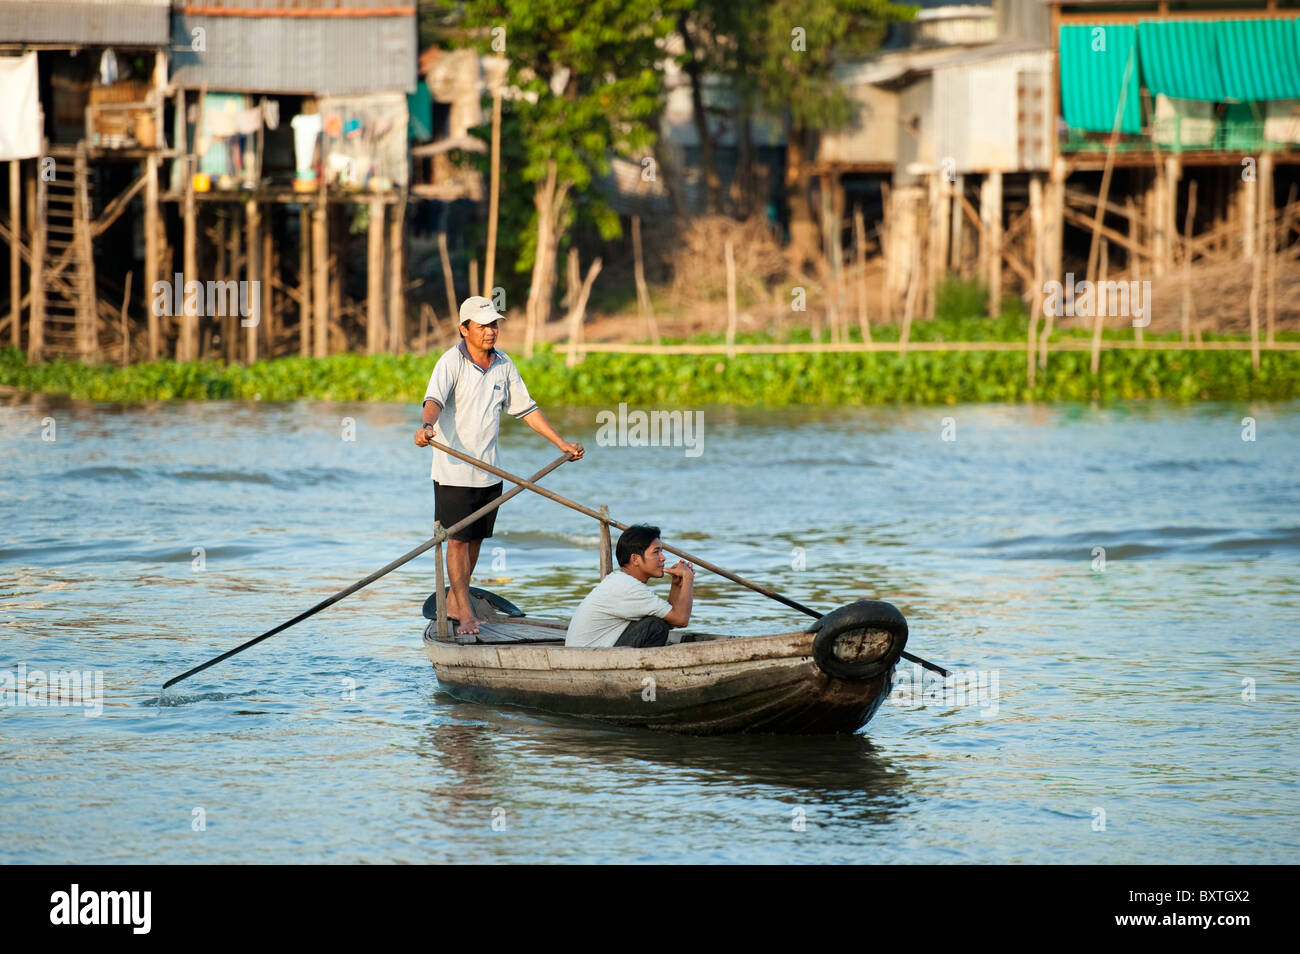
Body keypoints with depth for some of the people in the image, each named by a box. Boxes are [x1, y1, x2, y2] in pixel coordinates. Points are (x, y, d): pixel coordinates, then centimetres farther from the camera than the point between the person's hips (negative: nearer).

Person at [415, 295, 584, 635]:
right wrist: (426, 426, -51)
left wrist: (561, 443, 16)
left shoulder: (503, 365, 7)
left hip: (489, 472, 6)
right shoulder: (451, 362, -12)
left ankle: (453, 602, 22)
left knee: (475, 538, 11)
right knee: (458, 539, -4)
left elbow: (525, 408, 16)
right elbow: (434, 399, -29)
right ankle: (464, 611, -2)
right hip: (454, 470, -6)